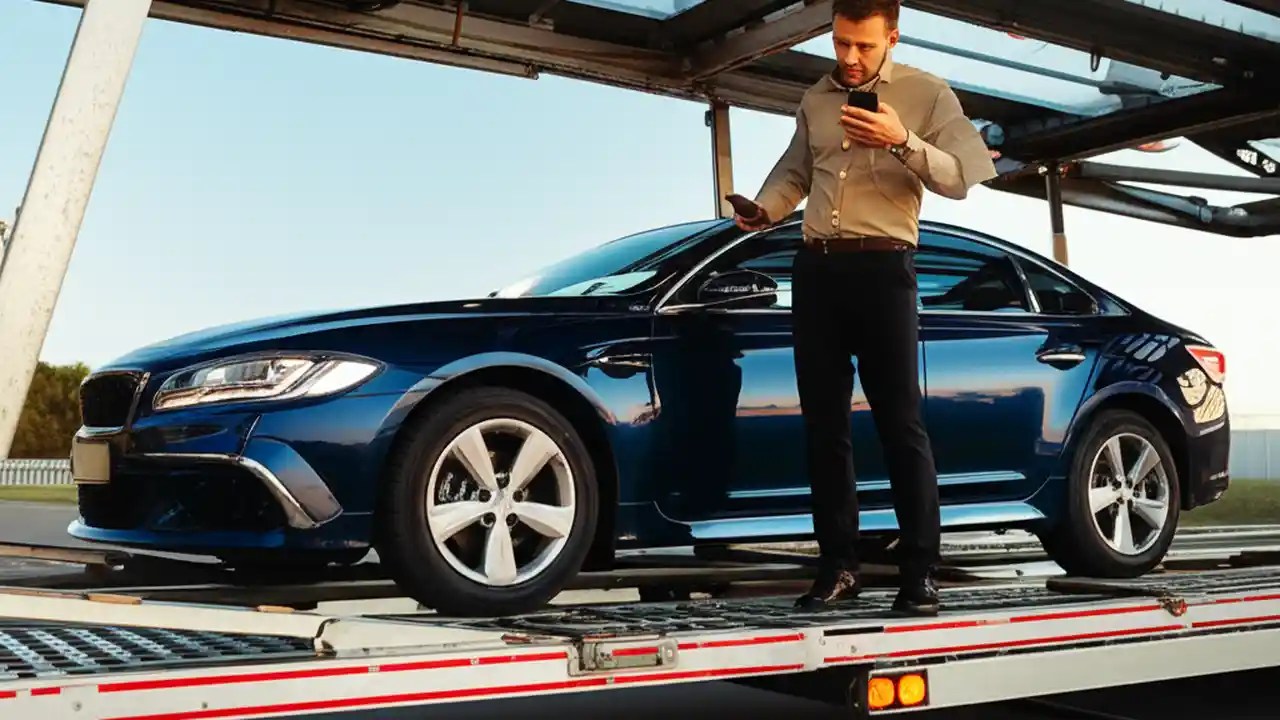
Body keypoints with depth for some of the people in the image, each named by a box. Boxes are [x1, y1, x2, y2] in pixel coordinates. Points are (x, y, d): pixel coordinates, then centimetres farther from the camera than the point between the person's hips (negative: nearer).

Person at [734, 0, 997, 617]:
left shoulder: (927, 94, 2)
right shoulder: (815, 100, 16)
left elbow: (960, 177, -6)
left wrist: (903, 143, -21)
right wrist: (764, 210, 0)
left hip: (883, 269, -5)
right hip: (816, 268, 5)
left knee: (900, 422, -6)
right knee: (824, 423, 5)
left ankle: (919, 574, -2)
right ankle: (838, 565, 13)